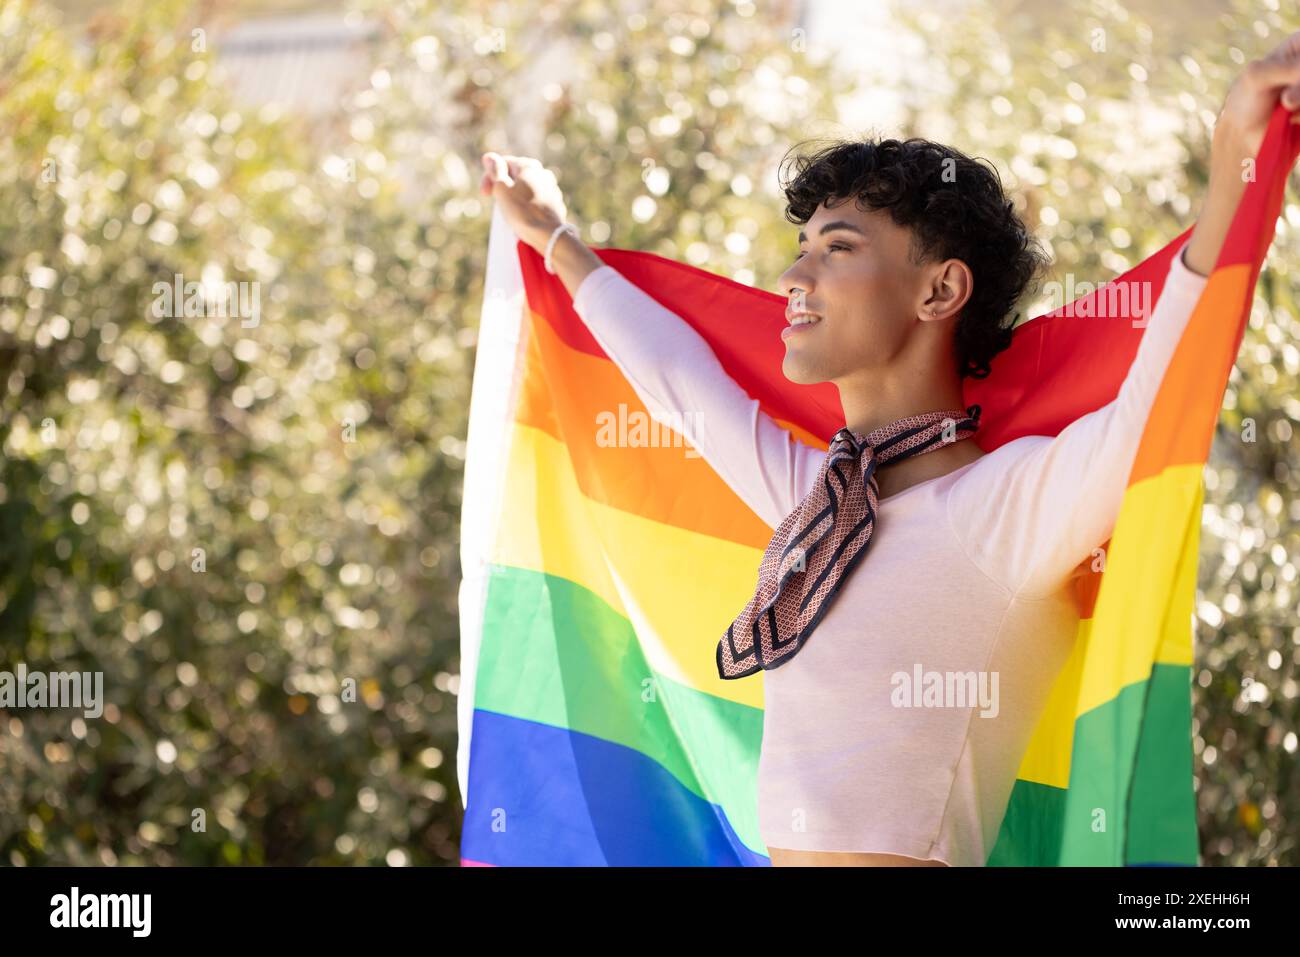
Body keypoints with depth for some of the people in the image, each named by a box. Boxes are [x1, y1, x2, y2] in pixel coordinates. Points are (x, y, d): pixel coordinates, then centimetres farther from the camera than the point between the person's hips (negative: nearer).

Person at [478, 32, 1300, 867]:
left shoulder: (1011, 500, -11)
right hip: (781, 848, 7)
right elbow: (676, 372, 28)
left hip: (915, 854, -7)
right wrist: (555, 239, 39)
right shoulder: (808, 490, 12)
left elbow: (1152, 420, -28)